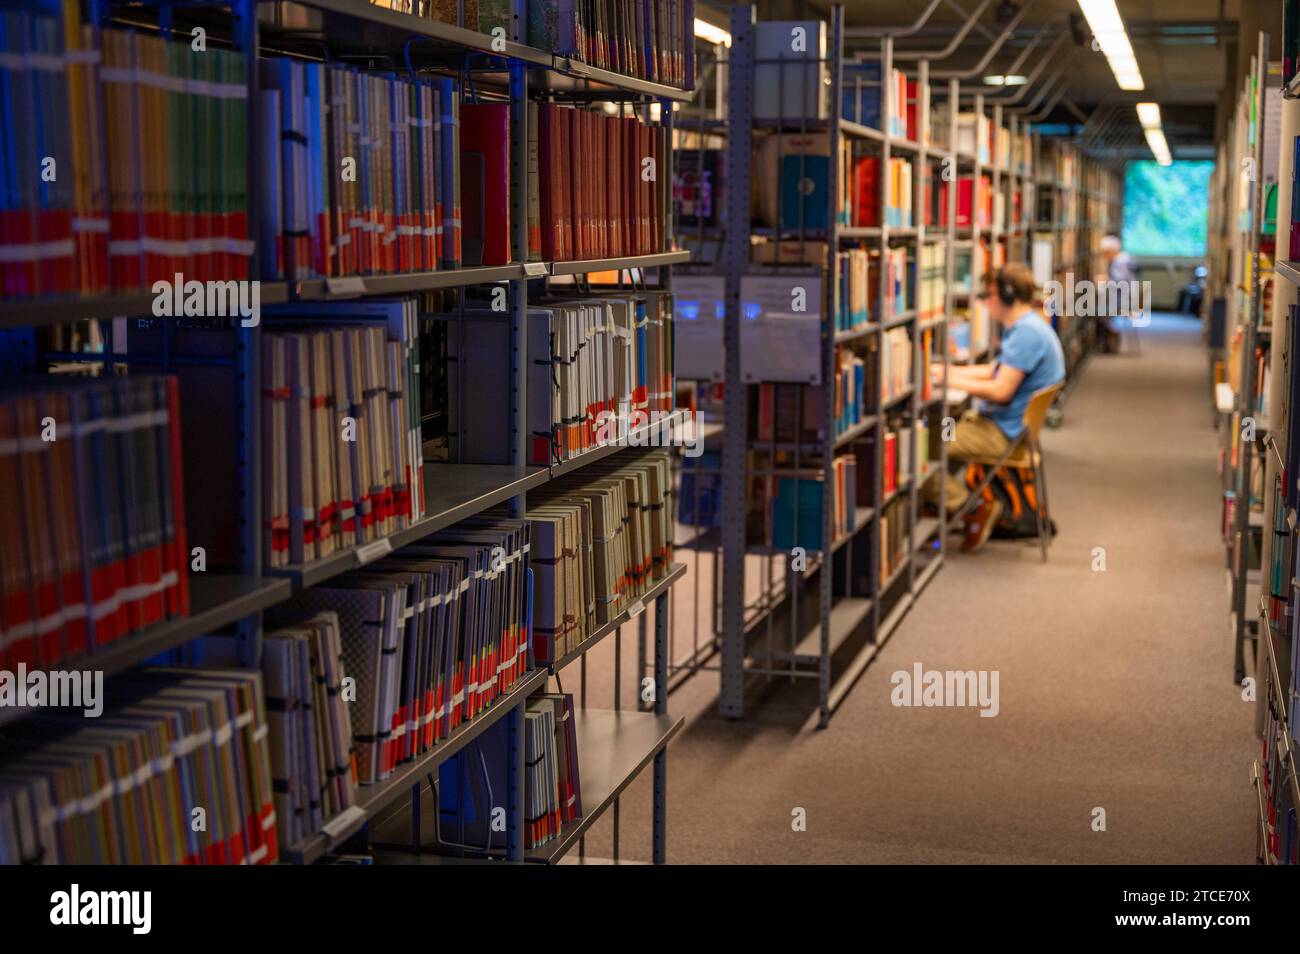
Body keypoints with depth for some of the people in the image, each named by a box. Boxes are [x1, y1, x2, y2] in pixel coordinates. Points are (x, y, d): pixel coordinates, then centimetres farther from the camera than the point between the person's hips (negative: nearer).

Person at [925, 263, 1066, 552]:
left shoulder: (1027, 333, -21)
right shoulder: (1026, 327, 14)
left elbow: (1000, 392, -25)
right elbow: (995, 370, 25)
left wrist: (955, 380, -14)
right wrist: (951, 370, 15)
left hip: (1003, 432, -11)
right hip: (1005, 423, 11)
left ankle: (976, 509, -11)